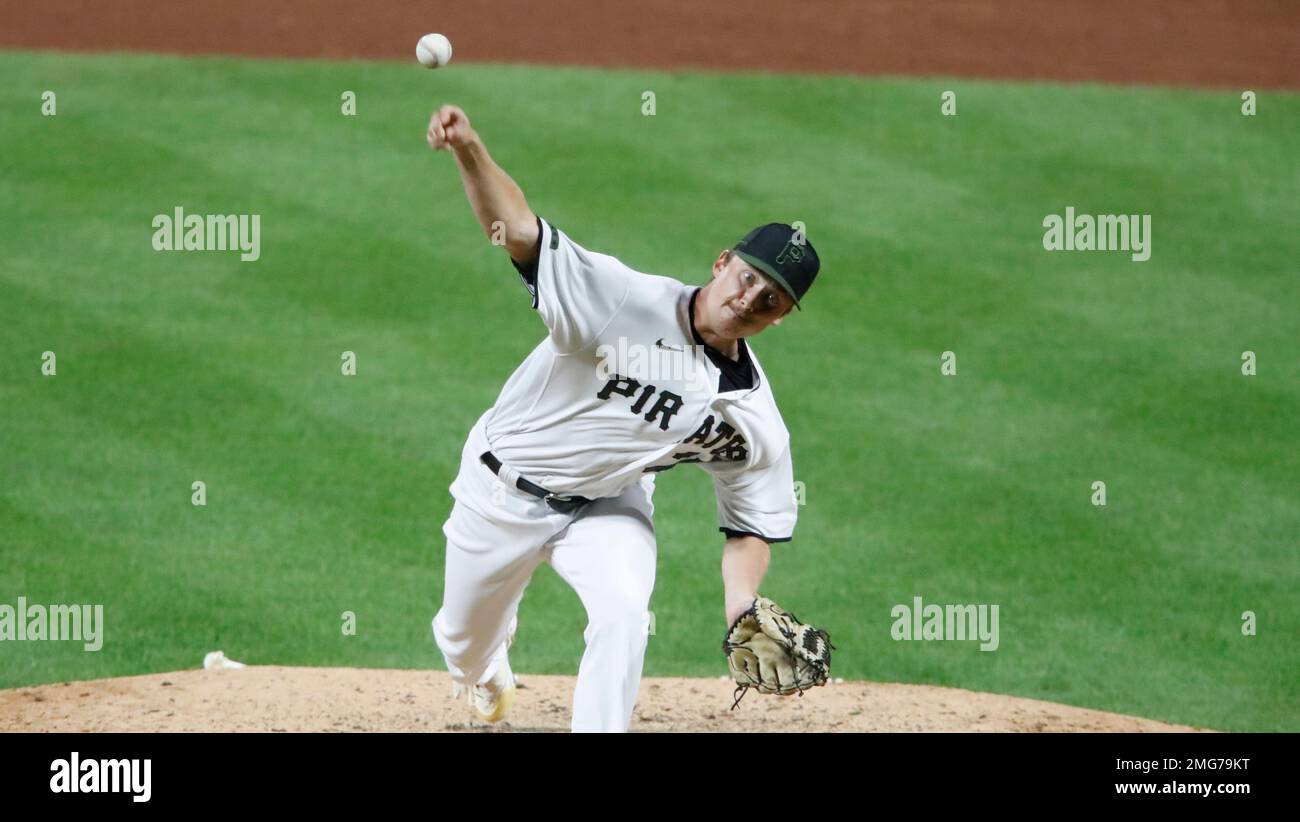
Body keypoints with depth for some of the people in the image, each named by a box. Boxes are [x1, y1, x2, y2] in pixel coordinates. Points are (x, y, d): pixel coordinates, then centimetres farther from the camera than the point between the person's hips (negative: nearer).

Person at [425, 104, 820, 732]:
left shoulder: (754, 420, -14)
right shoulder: (627, 299, -25)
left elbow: (750, 527, -4)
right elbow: (518, 229, -34)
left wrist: (742, 614, -24)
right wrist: (470, 149, -53)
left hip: (606, 508, 1)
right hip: (501, 488, -1)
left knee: (623, 615, -28)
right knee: (464, 641, 17)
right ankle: (486, 676, 56)